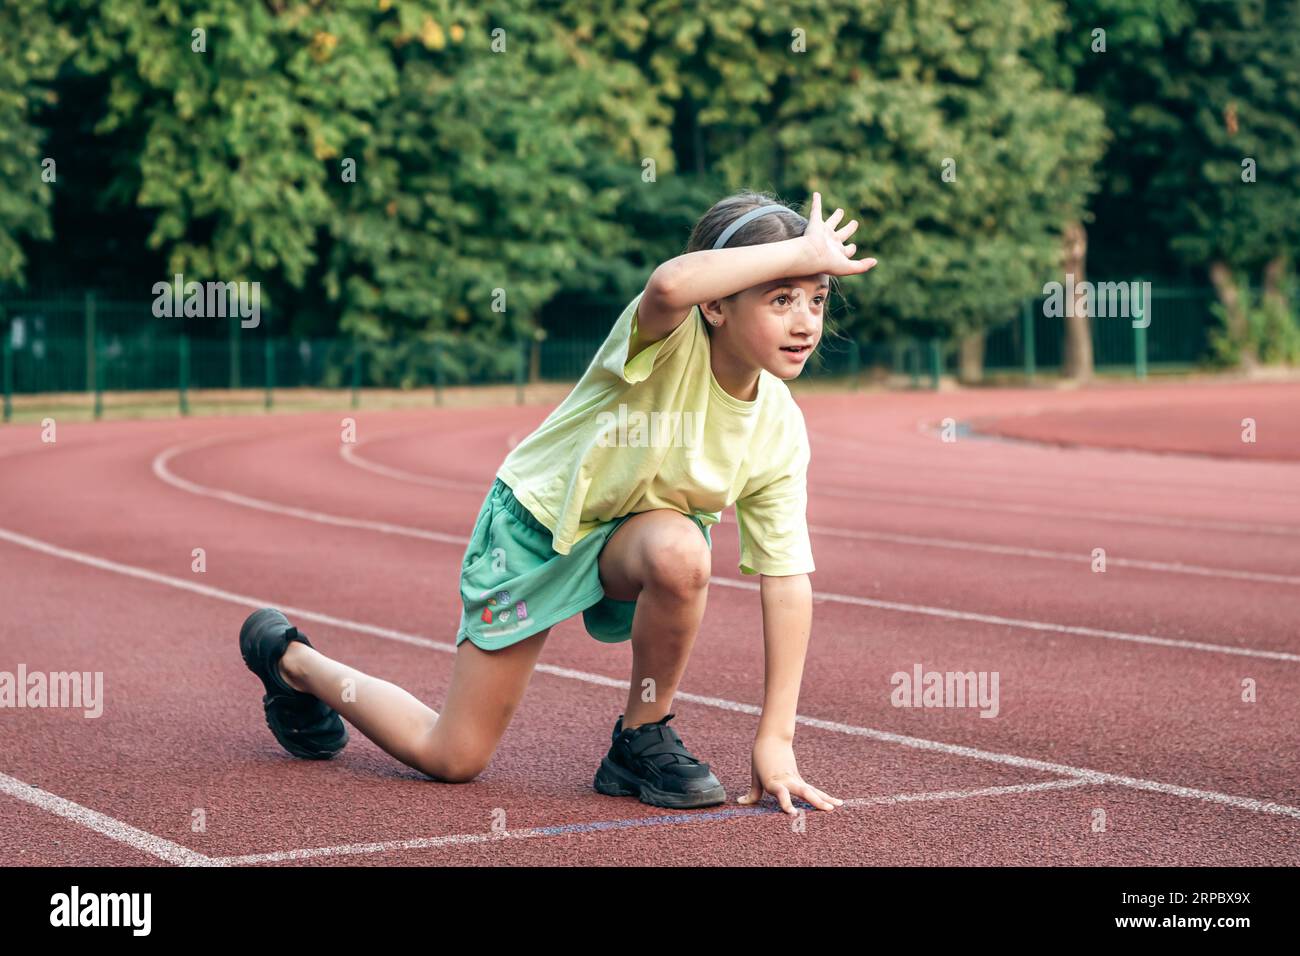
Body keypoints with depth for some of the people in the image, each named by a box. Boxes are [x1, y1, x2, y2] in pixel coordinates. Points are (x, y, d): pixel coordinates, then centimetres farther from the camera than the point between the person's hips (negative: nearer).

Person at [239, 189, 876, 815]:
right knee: (452, 760, 2)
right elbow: (670, 284, -57)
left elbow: (787, 582, -14)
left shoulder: (778, 430, -17)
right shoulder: (673, 336, -29)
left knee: (680, 550, -36)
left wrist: (775, 740, -18)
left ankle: (643, 739, -10)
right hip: (534, 519, -3)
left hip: (627, 532, 4)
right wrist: (803, 251, -48)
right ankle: (291, 660, 30)